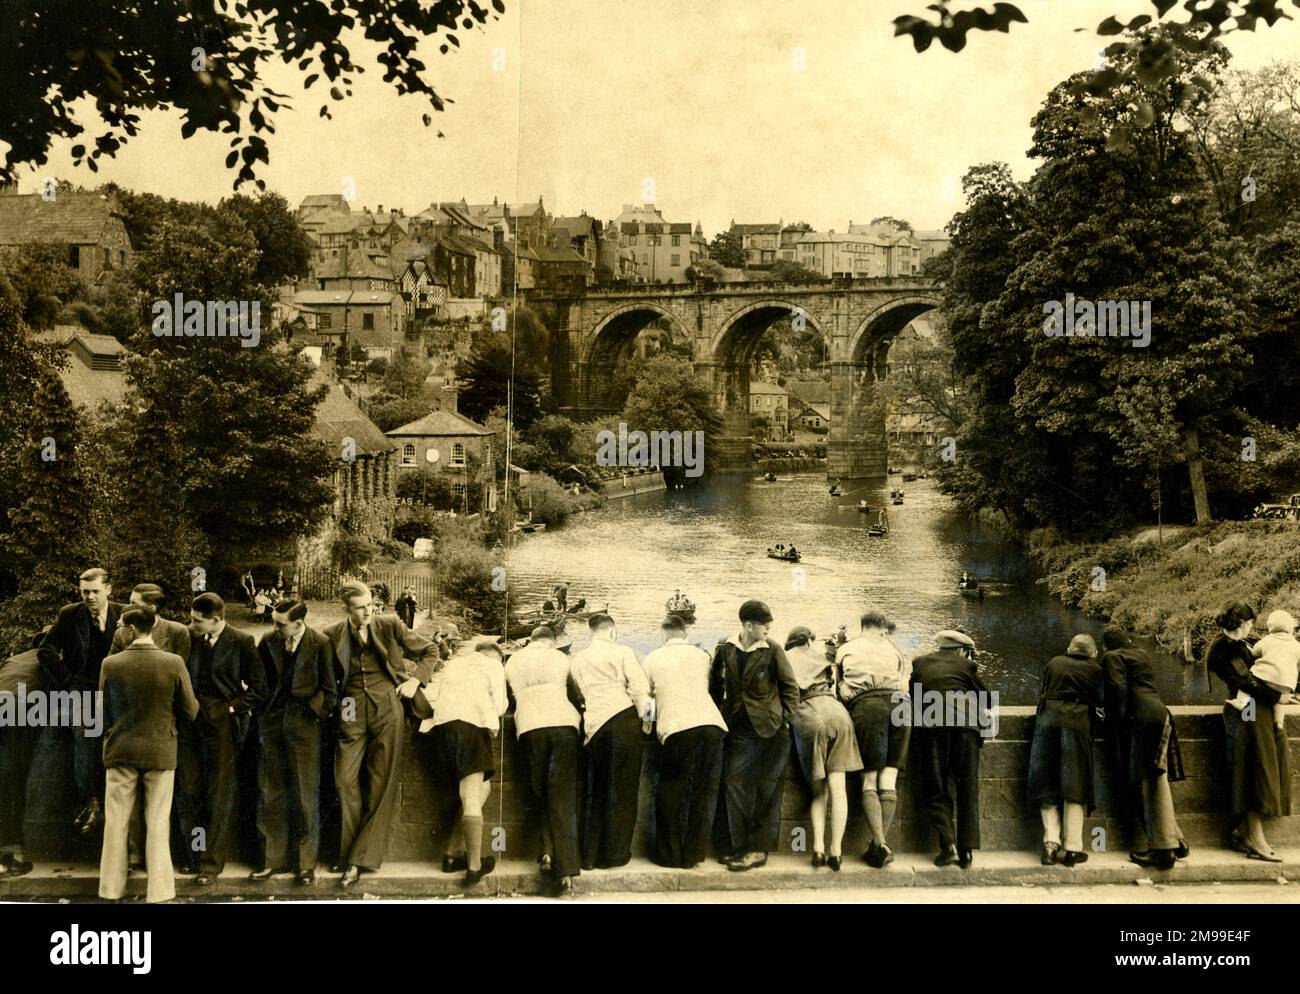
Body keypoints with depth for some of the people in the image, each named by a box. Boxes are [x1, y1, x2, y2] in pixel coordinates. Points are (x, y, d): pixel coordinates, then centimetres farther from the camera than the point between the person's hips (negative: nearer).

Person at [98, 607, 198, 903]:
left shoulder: (111, 664, -10)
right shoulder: (174, 663, -11)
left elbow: (103, 713, 1)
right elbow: (189, 712, -4)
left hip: (121, 751, 0)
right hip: (161, 752, 0)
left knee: (116, 823, 10)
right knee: (157, 824, 7)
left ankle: (112, 889, 17)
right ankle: (158, 890, 10)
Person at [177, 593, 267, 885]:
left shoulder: (241, 642, -7)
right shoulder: (189, 638, 4)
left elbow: (259, 688, -4)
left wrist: (234, 707, -8)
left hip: (222, 726, -4)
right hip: (189, 725, 4)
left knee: (219, 797, 2)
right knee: (187, 792, 7)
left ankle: (212, 863, 9)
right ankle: (192, 852, 23)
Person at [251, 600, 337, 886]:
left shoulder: (320, 644, -7)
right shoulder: (268, 641, 3)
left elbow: (329, 690, -1)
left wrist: (314, 712, -6)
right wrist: (262, 713, 5)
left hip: (304, 725, -3)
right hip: (271, 723, 3)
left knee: (306, 795, 2)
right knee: (270, 794, 7)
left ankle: (306, 863, 11)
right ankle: (274, 858, 18)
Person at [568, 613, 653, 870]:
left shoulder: (577, 660, 14)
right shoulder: (621, 653, 1)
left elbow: (580, 693, 14)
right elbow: (640, 689, -6)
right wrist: (642, 714, 5)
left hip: (594, 723, 4)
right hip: (623, 719, -4)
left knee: (594, 790, 11)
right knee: (621, 790, 3)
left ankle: (589, 855, 11)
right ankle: (614, 853, 5)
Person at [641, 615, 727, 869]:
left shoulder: (652, 659, 10)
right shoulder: (702, 655, 17)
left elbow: (645, 693, 19)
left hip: (676, 728, -2)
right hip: (710, 724, 2)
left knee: (671, 794, 10)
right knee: (704, 793, 10)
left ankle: (670, 855, 13)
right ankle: (693, 855, 11)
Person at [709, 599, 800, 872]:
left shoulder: (772, 650, -4)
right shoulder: (726, 650, 2)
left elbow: (790, 686, 1)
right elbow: (715, 684, 14)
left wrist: (785, 719, -5)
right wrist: (717, 716, 9)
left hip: (769, 729, -3)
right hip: (738, 729, 3)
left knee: (766, 789, 1)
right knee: (734, 784, 1)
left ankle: (759, 849, 6)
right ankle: (740, 848, 10)